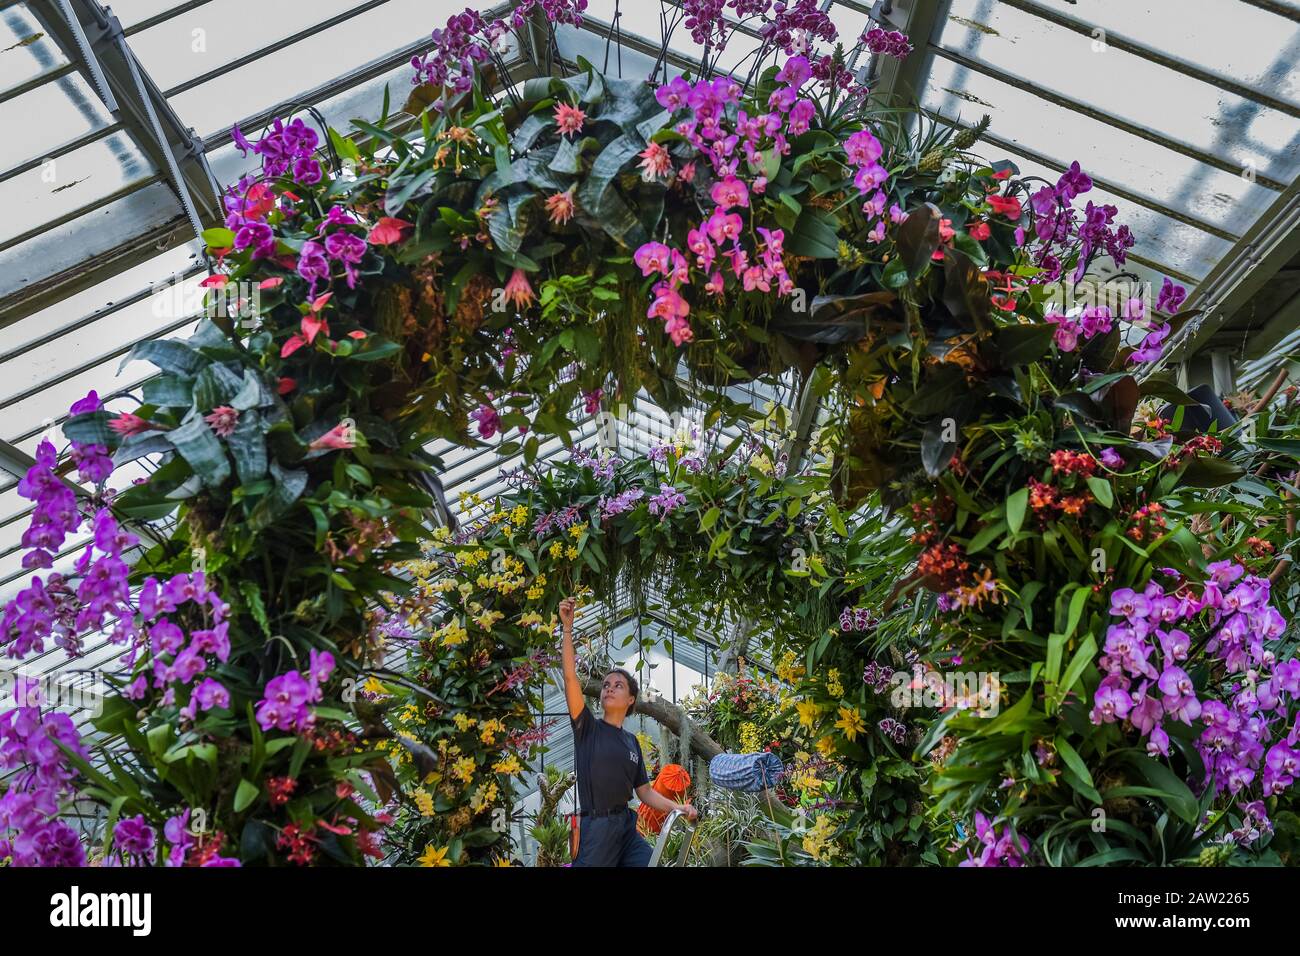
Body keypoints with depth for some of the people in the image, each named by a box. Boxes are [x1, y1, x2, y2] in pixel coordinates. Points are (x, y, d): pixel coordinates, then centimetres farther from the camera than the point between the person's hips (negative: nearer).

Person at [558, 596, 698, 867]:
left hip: (627, 824, 5)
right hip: (596, 826, -5)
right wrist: (568, 628, -18)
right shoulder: (588, 728, -1)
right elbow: (570, 677, -13)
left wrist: (677, 807, 0)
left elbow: (644, 791, 16)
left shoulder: (632, 741, 13)